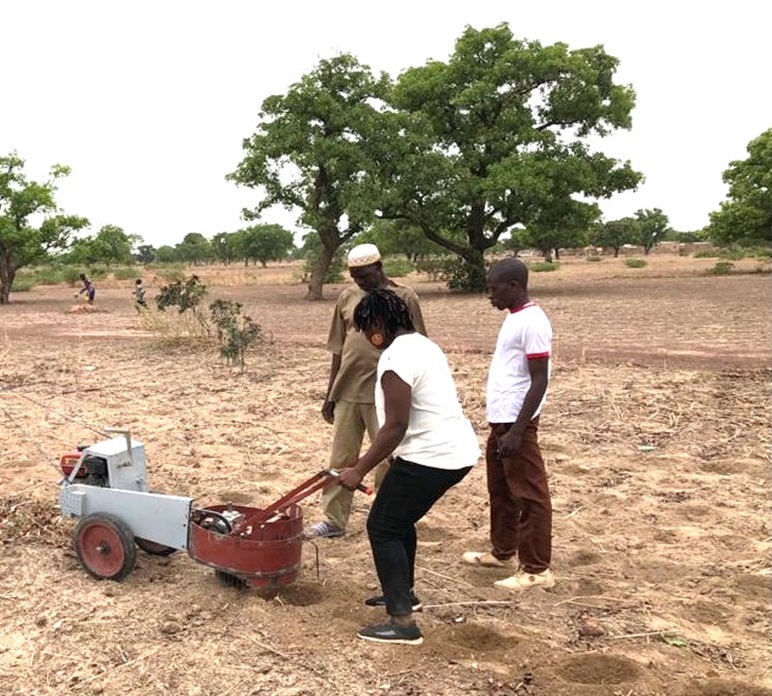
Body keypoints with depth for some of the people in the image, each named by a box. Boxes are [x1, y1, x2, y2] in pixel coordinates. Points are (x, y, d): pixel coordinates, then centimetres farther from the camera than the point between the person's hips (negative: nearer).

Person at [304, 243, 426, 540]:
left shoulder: (404, 298, -6)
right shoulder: (347, 297, 7)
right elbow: (339, 349, 11)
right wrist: (330, 393, 10)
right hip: (347, 392, 5)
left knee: (387, 460, 6)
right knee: (340, 459, 11)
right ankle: (334, 519, 22)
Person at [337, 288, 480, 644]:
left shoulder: (395, 359, -17)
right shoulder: (423, 344, 15)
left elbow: (395, 427, -21)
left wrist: (359, 470, -14)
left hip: (431, 456, -10)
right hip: (456, 450, 10)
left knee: (382, 528, -1)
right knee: (400, 520, 24)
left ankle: (403, 622, -1)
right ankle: (403, 593, 38)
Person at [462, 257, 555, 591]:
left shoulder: (532, 322, -17)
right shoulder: (513, 318, 13)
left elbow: (539, 381, -20)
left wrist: (517, 430, -23)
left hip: (516, 422, -10)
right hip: (500, 420, 10)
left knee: (529, 495, -1)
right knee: (500, 491, 20)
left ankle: (536, 569, 8)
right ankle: (503, 552, 34)